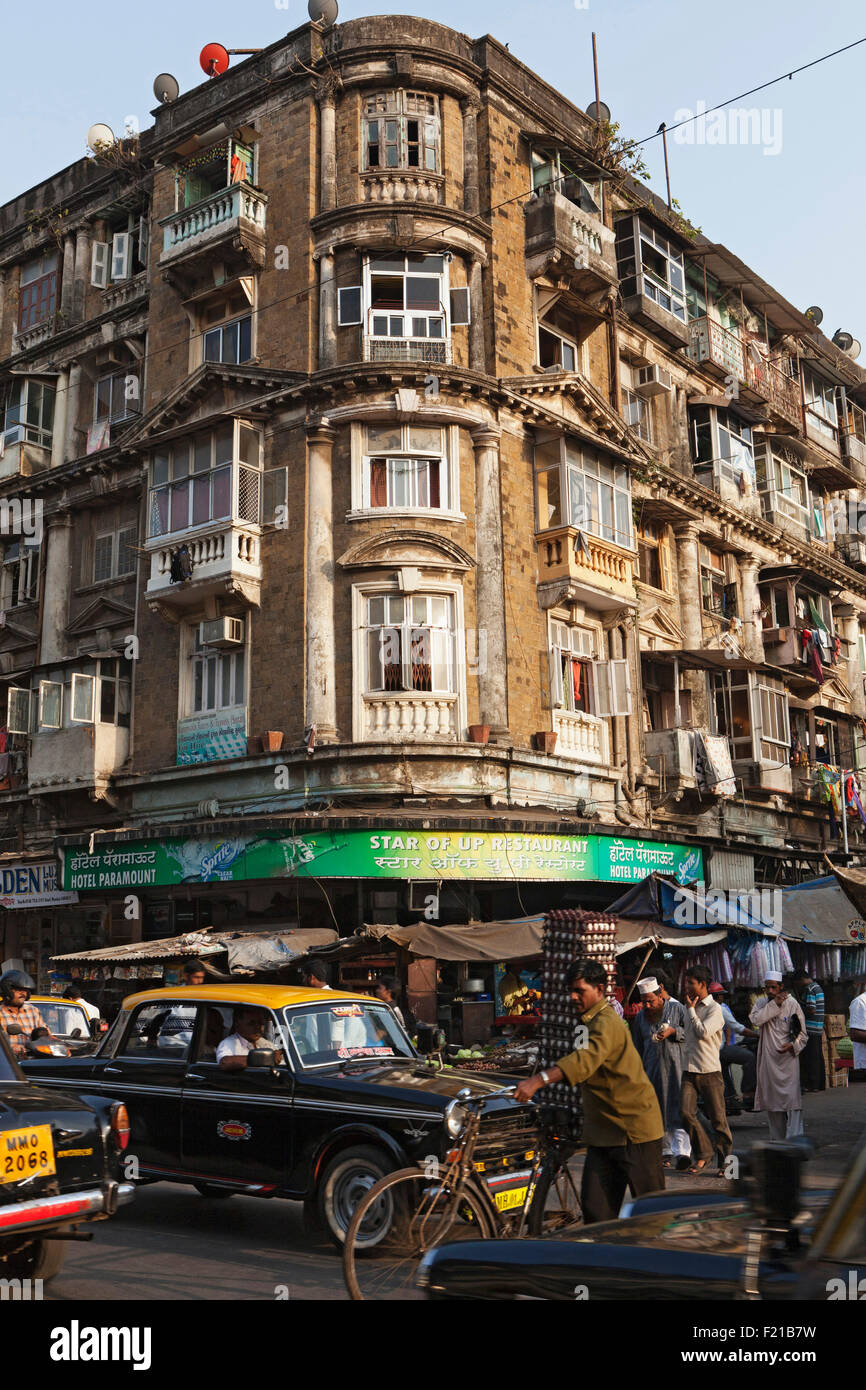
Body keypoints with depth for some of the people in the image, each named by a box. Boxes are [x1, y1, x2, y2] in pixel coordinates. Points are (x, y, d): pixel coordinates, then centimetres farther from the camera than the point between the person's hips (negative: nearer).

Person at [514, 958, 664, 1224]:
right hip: (603, 1131, 9)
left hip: (635, 1129, -9)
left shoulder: (606, 1023, -19)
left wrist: (539, 1080, -50)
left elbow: (586, 1058, -38)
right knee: (595, 1206, 5)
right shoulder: (593, 1021, 15)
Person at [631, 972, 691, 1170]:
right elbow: (638, 1048, 19)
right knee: (658, 1110, 5)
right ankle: (665, 1150, 14)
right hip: (652, 1068, 4)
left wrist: (673, 1031, -13)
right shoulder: (640, 1017, 12)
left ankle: (682, 1150, -19)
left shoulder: (676, 1008, 0)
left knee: (677, 1108, -13)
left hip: (675, 1065, -4)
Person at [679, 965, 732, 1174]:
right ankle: (703, 1155, 8)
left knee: (717, 1117, 0)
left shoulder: (714, 1009, -7)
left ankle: (726, 1161, 14)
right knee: (686, 1112, -8)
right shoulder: (688, 1007, 14)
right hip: (689, 1070, 6)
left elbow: (703, 1032, -21)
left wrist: (691, 1009, -12)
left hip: (710, 1070, -6)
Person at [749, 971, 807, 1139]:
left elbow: (802, 1034, 2)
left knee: (792, 1098, -12)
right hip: (768, 1059, 3)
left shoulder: (792, 1004, -1)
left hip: (788, 1058, -3)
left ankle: (794, 1139, -12)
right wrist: (774, 1004, -16)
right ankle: (777, 1140, 20)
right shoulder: (762, 1003, 6)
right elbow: (755, 1019, -16)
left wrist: (792, 1045, -17)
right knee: (772, 1100, 8)